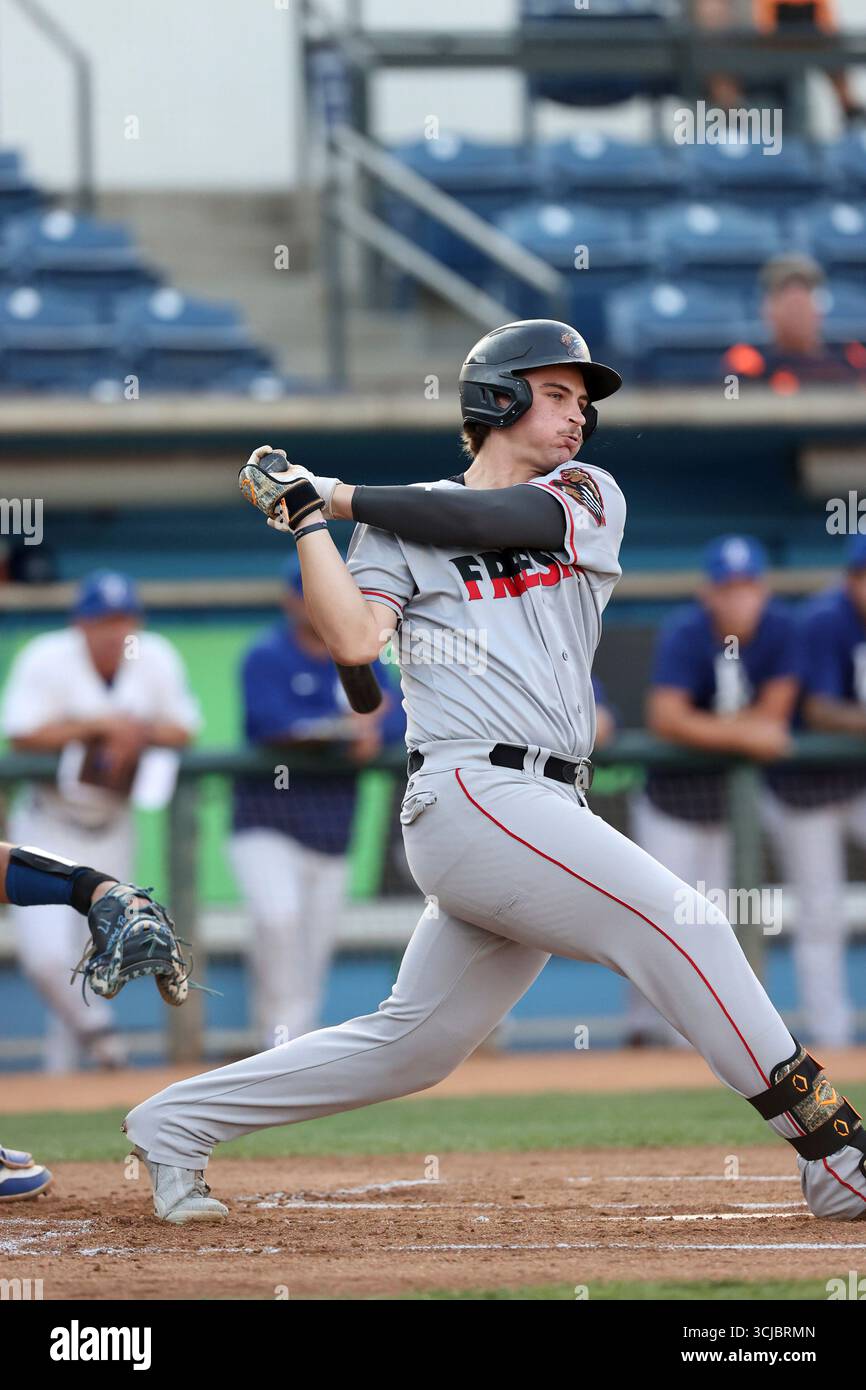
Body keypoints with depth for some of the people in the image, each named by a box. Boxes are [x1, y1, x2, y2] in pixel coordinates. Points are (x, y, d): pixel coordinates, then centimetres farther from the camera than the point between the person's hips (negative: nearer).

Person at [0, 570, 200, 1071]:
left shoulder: (156, 659, -5)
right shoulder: (46, 659, -18)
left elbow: (183, 729, 0)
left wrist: (137, 733, -20)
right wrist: (99, 724, -27)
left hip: (111, 828, 4)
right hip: (48, 824, -4)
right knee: (46, 954, -18)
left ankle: (64, 1067, 26)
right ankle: (92, 1026, 10)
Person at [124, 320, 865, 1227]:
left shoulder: (589, 498, 17)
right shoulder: (401, 529, 7)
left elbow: (494, 518, -2)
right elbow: (354, 639, -8)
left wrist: (332, 495, 1)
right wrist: (304, 518, -6)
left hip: (542, 812, 6)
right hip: (472, 798, -6)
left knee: (409, 1046, 9)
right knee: (679, 921, -17)